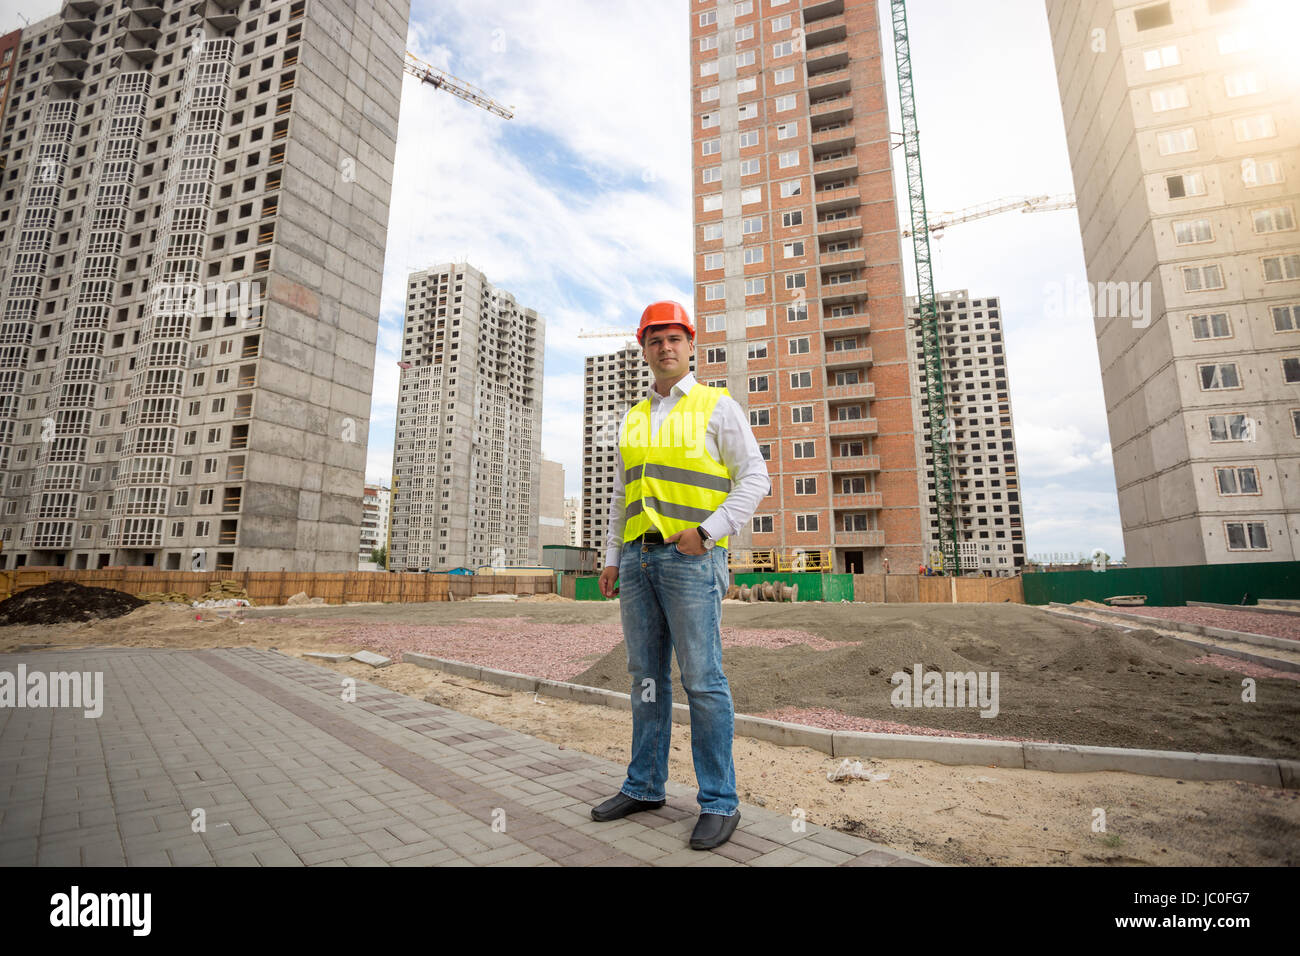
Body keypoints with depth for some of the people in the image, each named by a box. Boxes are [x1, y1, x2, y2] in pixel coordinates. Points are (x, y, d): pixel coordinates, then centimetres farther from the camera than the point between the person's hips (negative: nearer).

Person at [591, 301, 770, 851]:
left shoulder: (717, 406, 0)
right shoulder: (634, 420, 17)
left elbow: (754, 478, -5)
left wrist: (707, 532, -16)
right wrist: (612, 558, 13)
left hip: (692, 558, -6)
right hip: (639, 558, 6)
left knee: (702, 679, -4)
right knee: (647, 676, 11)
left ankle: (719, 802, 10)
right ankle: (644, 786, 23)